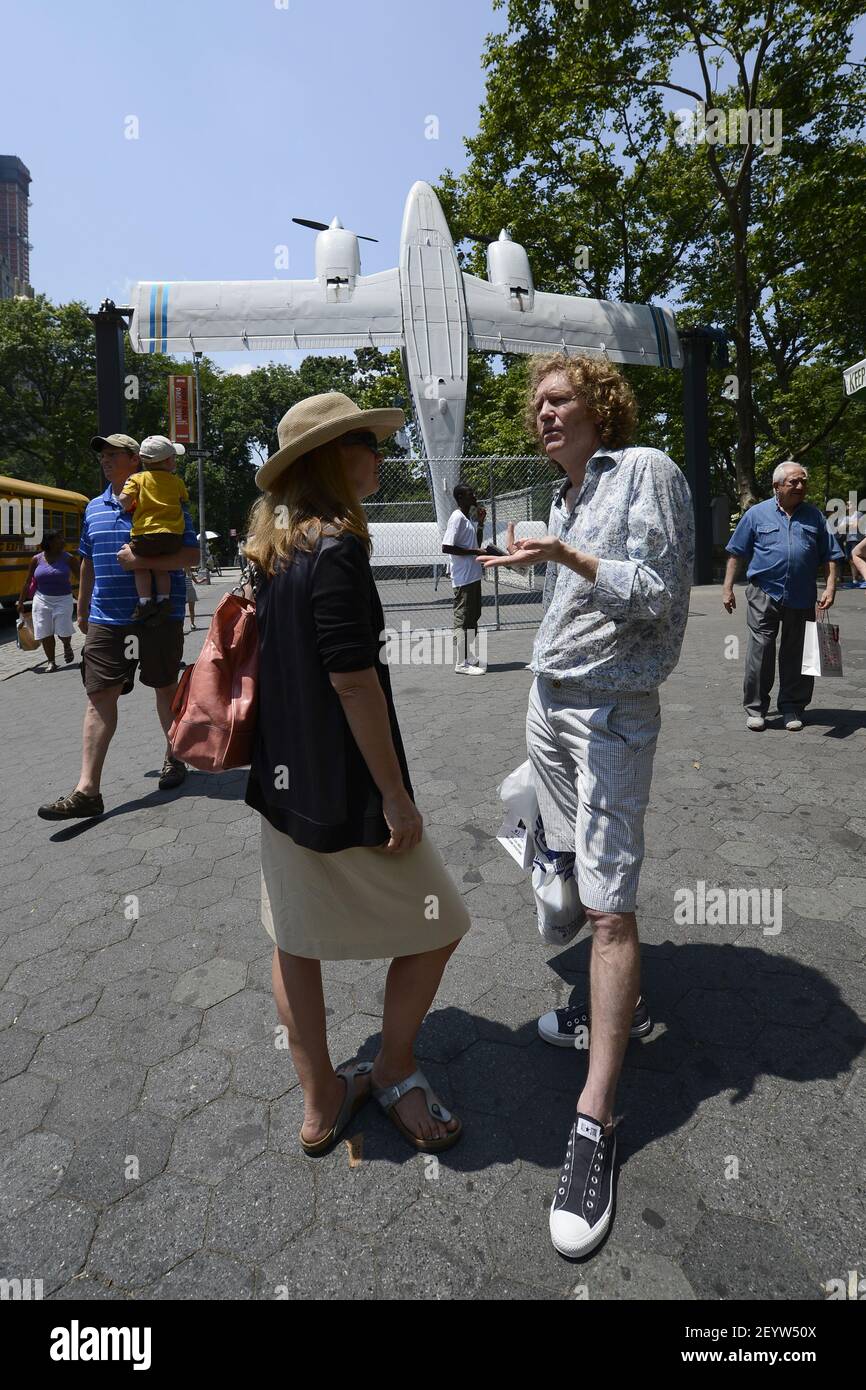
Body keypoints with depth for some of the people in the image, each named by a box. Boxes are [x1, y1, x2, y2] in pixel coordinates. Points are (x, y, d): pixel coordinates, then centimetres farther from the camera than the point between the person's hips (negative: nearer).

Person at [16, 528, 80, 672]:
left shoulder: (69, 558, -4)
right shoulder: (37, 559, 0)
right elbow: (27, 582, 7)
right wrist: (21, 602, 9)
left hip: (63, 600, -1)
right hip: (42, 600, 2)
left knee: (63, 631, -6)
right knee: (46, 633, 1)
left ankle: (67, 646, 29)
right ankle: (51, 662, 16)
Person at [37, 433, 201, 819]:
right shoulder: (94, 508, 14)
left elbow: (191, 554, -9)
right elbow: (88, 563, 22)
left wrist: (143, 563, -21)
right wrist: (82, 611, 24)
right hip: (106, 619, 4)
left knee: (166, 688, 9)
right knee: (99, 696, -3)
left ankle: (174, 758, 31)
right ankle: (87, 790, -4)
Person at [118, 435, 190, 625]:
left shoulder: (137, 478, 5)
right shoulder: (177, 481, 11)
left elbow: (124, 499, -7)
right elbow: (185, 500, 24)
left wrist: (129, 507, 13)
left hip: (146, 533, -2)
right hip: (174, 534, 2)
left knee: (141, 566, 16)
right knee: (161, 567, 19)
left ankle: (145, 601, 6)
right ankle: (164, 599, 8)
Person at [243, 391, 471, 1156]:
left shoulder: (273, 545, 8)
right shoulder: (336, 547, -18)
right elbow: (353, 682, -22)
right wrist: (396, 796, -17)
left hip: (283, 777, 9)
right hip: (342, 784, -9)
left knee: (297, 939, 17)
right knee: (432, 928, 11)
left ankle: (321, 1102, 34)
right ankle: (395, 1071, 30)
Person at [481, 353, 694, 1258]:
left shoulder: (645, 472, -5)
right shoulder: (566, 493, 18)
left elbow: (659, 596, -13)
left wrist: (571, 559, -26)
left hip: (611, 708, -8)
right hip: (550, 699, 9)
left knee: (609, 904, -9)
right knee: (584, 873, 16)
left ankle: (596, 1119, -2)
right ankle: (621, 1005, 36)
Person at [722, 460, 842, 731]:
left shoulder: (814, 516, 11)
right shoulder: (756, 514, 5)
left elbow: (831, 556, 12)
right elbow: (736, 554, 6)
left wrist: (830, 587, 0)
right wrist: (727, 588, 1)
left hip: (802, 599, 2)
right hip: (764, 595, -2)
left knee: (796, 655, 7)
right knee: (760, 651, -5)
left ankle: (792, 708, 18)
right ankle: (755, 708, 6)